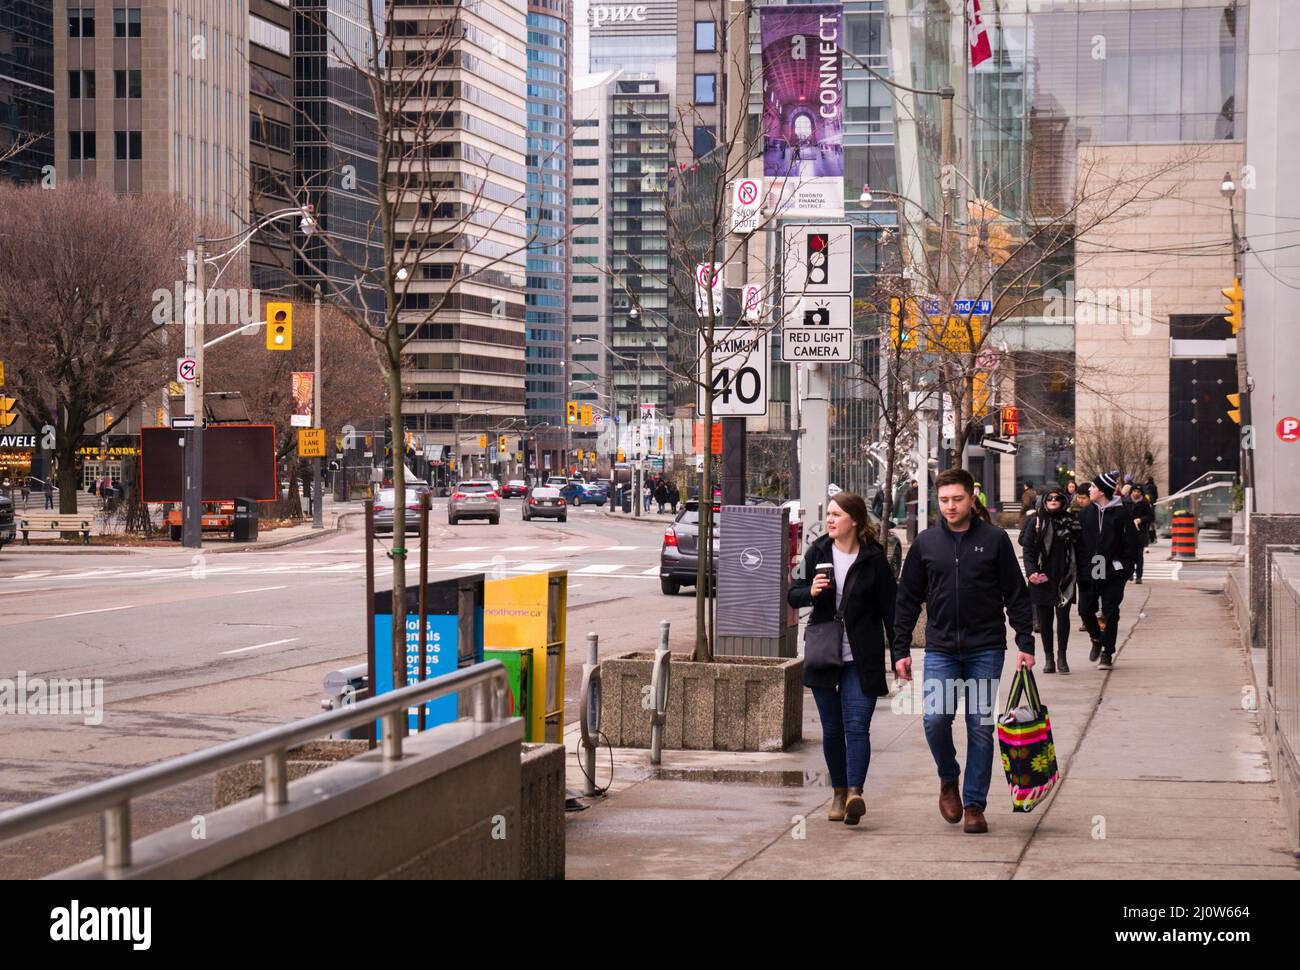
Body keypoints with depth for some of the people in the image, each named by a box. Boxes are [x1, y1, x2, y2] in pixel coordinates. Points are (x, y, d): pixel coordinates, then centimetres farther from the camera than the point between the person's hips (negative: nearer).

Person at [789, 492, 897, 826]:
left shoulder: (873, 559, -4)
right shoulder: (818, 552, 4)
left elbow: (889, 606, 0)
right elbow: (793, 595, 9)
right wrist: (810, 591, -14)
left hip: (861, 658, -3)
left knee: (857, 726, -13)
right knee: (832, 728, 8)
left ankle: (855, 793, -21)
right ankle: (839, 792, 20)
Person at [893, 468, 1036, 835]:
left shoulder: (994, 540, 1)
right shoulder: (925, 543, 5)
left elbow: (1016, 595, 4)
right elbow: (907, 600, 9)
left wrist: (1025, 644, -3)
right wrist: (901, 650, 5)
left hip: (986, 649, -1)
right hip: (940, 649, 1)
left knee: (981, 727, 2)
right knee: (936, 719, -12)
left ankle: (975, 804, 11)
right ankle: (948, 779, 15)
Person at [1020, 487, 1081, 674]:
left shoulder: (1071, 520, 5)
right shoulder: (1036, 522, 2)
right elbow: (1027, 548, 0)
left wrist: (1077, 573, -1)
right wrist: (1031, 572, -12)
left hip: (1064, 577, 0)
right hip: (1042, 578, 0)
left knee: (1063, 615, 0)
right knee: (1044, 618, 4)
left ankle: (1062, 656, 11)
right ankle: (1048, 658, 13)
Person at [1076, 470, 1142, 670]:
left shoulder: (1121, 513, -5)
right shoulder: (1086, 513, 7)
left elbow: (1131, 541, -3)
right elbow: (1079, 542, 9)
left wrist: (1126, 566, -8)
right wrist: (1081, 568, 2)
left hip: (1113, 573, -4)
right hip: (1089, 573, 4)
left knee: (1110, 614, 1)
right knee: (1085, 610, 4)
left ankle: (1107, 653, 11)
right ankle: (1097, 639, 31)